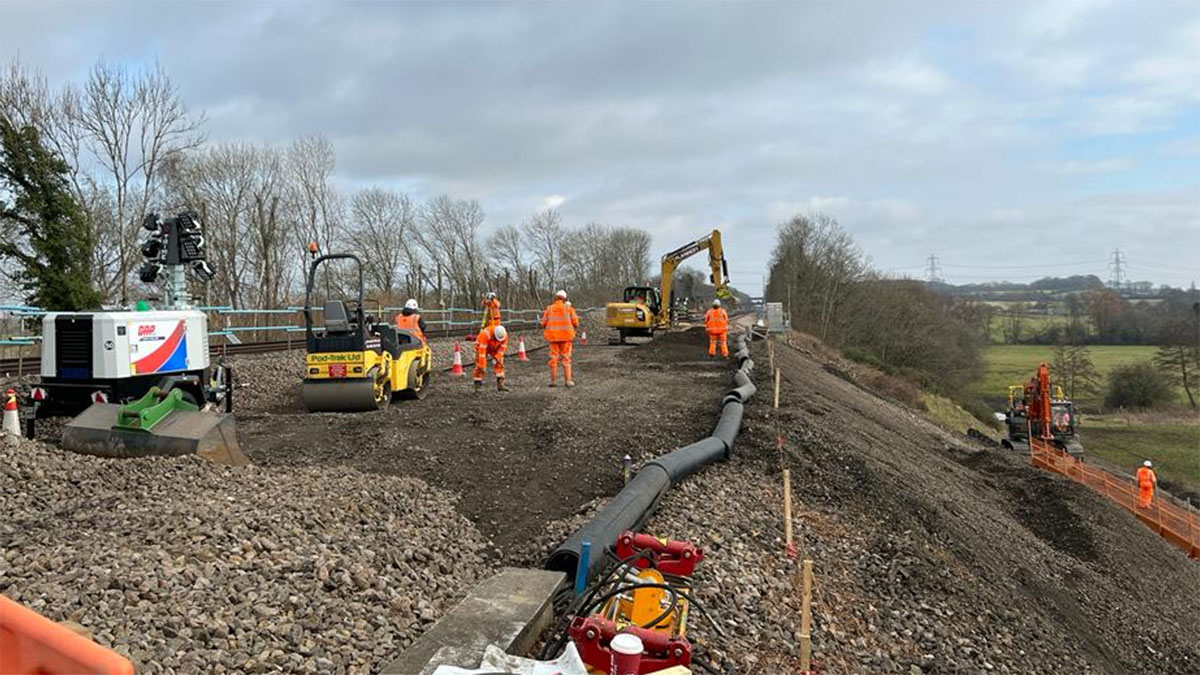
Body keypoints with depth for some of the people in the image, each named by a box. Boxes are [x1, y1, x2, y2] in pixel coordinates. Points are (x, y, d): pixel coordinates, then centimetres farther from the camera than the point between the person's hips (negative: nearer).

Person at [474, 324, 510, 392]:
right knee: (479, 367, -13)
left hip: (494, 347, 4)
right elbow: (482, 350, -41)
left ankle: (500, 384, -5)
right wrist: (482, 365, -39)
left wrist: (496, 358, -28)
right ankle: (478, 386, -5)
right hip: (482, 346, -4)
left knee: (500, 363, -8)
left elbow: (502, 348, -17)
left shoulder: (505, 335, -28)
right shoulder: (486, 334, -42)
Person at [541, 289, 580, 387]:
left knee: (554, 358, 6)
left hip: (553, 336, 1)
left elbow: (544, 323, 0)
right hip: (566, 336, -1)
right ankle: (568, 380, 0)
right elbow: (575, 322, -3)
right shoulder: (568, 308, -1)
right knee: (566, 358, 3)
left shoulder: (549, 309, 3)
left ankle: (553, 380, 5)